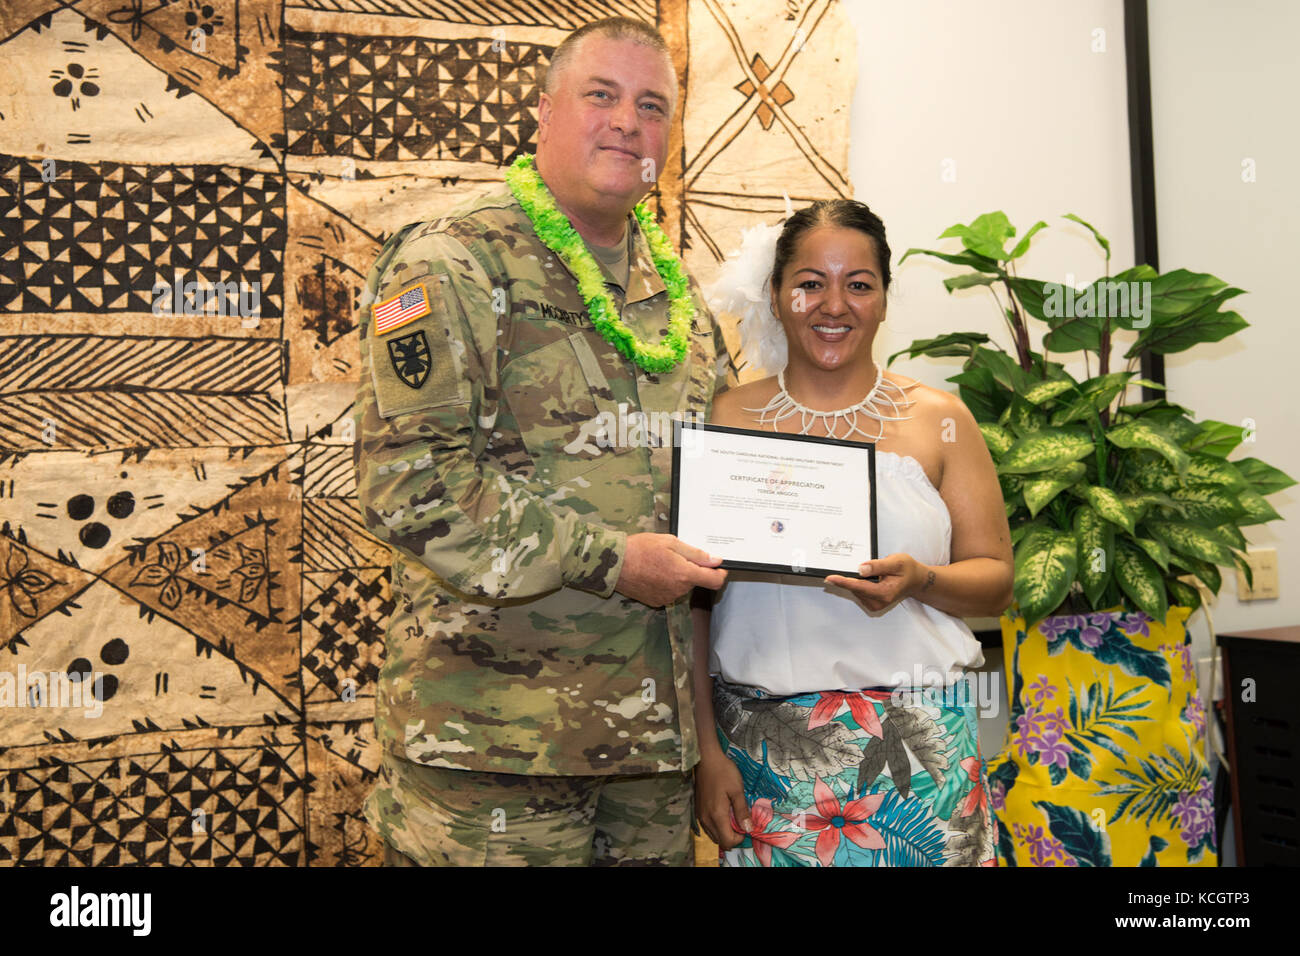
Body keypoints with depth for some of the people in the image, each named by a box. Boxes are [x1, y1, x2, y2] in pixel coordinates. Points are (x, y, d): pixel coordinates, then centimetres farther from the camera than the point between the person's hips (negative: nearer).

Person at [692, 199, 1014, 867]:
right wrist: (705, 748, -3)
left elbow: (995, 579, 5)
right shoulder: (725, 420, 4)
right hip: (765, 744, 0)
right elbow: (692, 596, 2)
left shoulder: (937, 418, 4)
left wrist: (919, 580, -16)